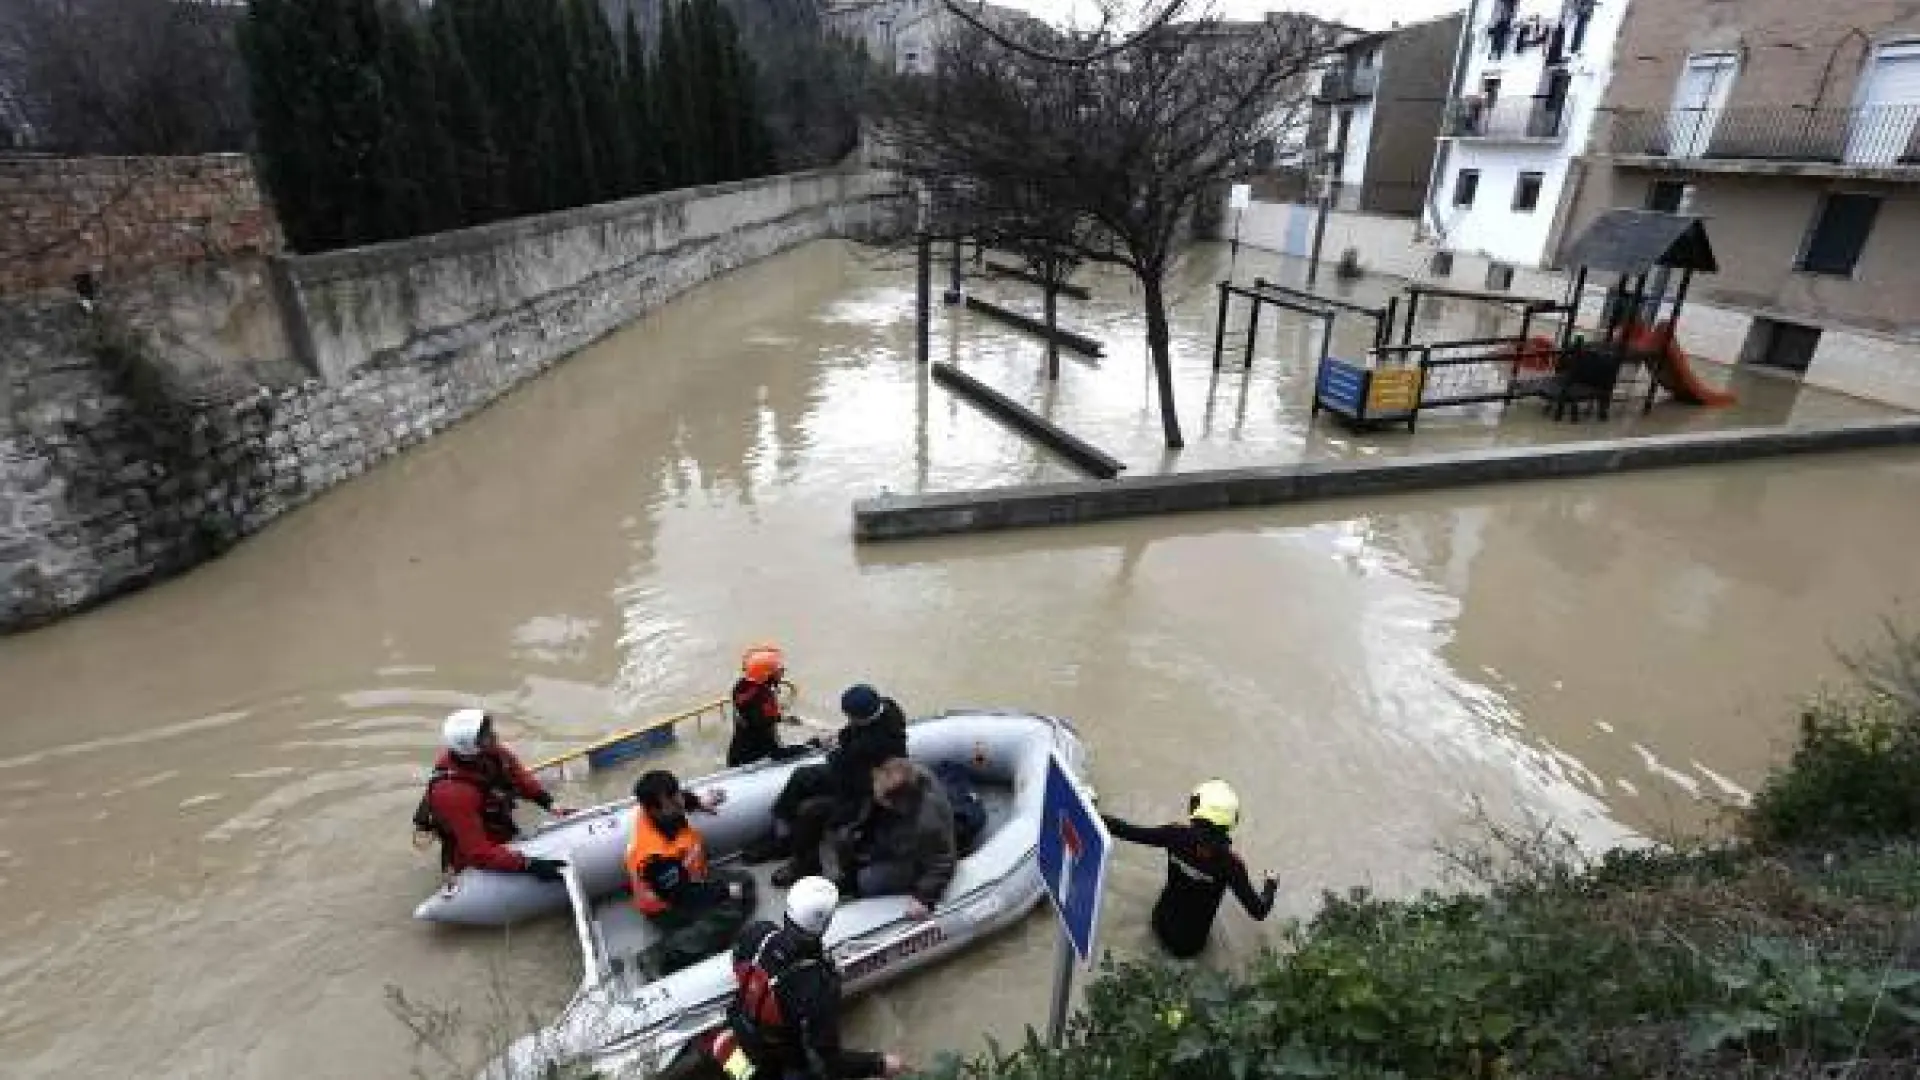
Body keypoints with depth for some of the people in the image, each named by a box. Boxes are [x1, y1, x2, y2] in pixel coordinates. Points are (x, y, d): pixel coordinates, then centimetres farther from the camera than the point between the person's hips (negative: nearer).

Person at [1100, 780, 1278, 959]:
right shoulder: (1230, 864, -27)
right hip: (1191, 943, -1)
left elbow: (1129, 832, -18)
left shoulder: (1177, 836, -23)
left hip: (1162, 924, 1)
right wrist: (1271, 885, 2)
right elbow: (1258, 911, -18)